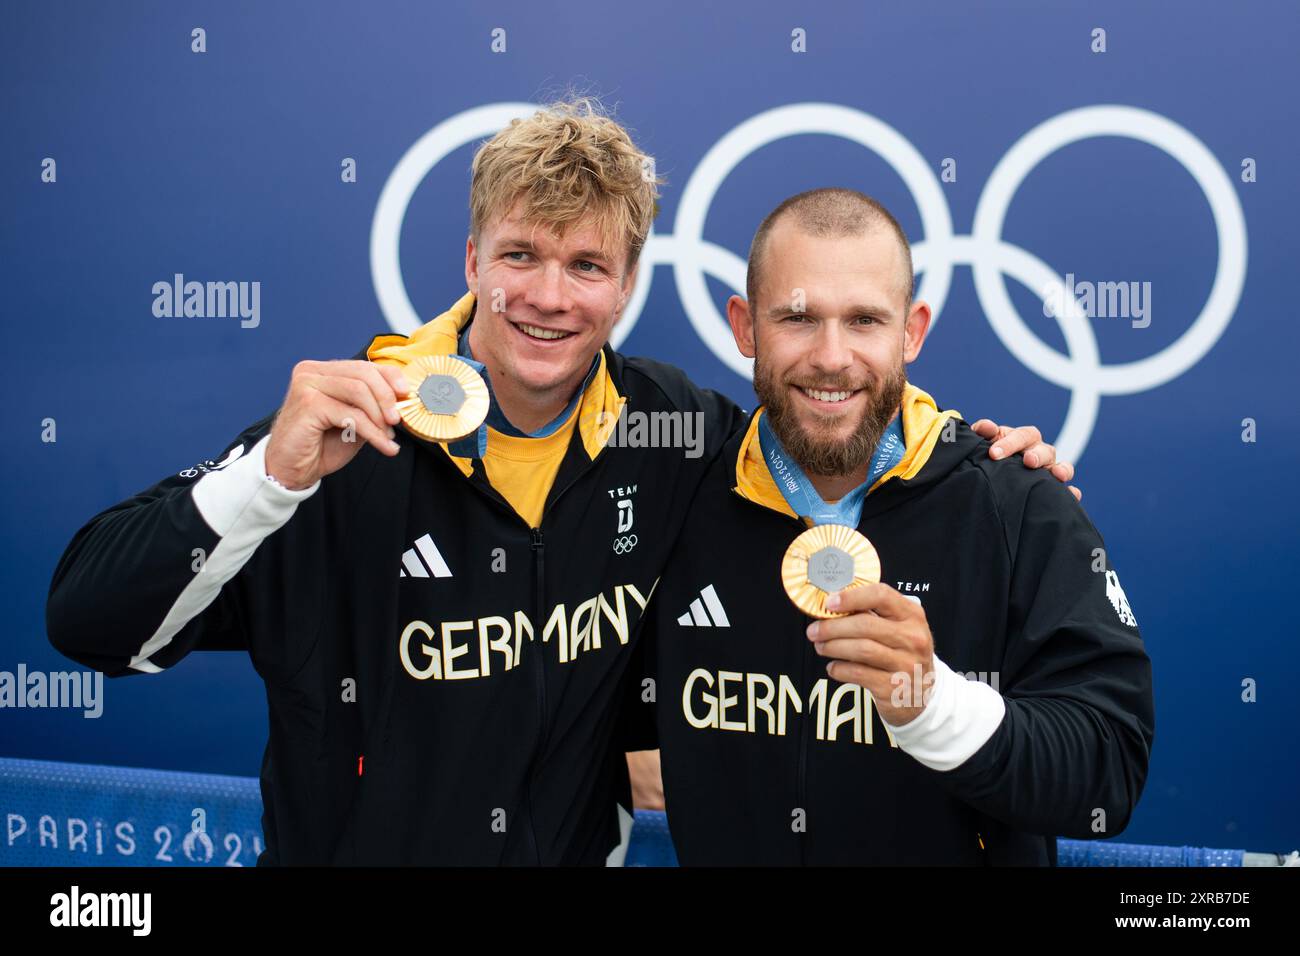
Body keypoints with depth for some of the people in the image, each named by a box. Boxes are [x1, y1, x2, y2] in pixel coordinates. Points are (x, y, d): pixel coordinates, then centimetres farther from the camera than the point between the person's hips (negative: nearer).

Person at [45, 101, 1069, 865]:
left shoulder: (671, 427, -9)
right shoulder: (353, 431, -19)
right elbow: (90, 624, -22)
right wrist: (274, 472, -35)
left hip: (583, 847, 3)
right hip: (345, 845, -2)